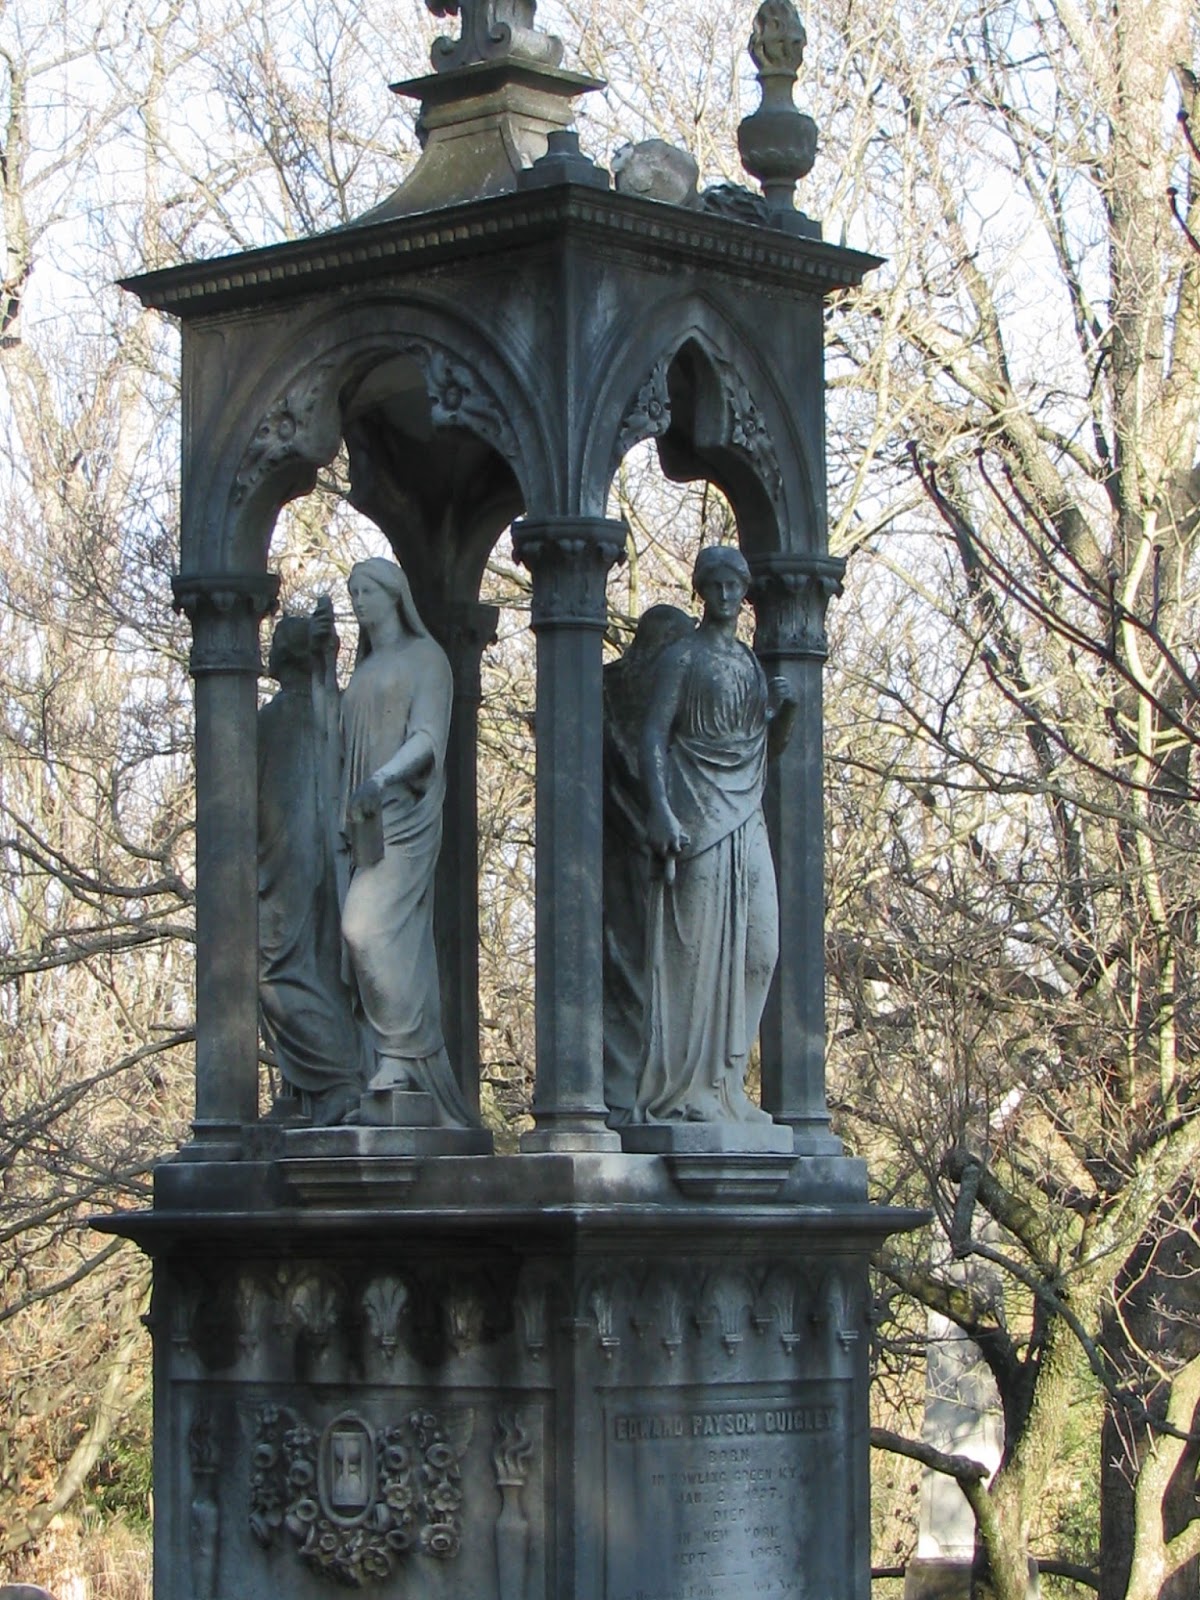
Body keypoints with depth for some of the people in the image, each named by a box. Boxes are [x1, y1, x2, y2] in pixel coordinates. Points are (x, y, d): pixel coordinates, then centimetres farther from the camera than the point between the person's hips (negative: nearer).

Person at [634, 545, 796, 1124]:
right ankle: (684, 1087, -11)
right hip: (698, 819, -7)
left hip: (747, 820, 7)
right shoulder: (682, 657, 0)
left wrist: (784, 710, 5)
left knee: (757, 951, 1)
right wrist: (662, 812, -20)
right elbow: (654, 735, -7)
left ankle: (723, 1082, 6)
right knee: (692, 949, -10)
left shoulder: (752, 663, 20)